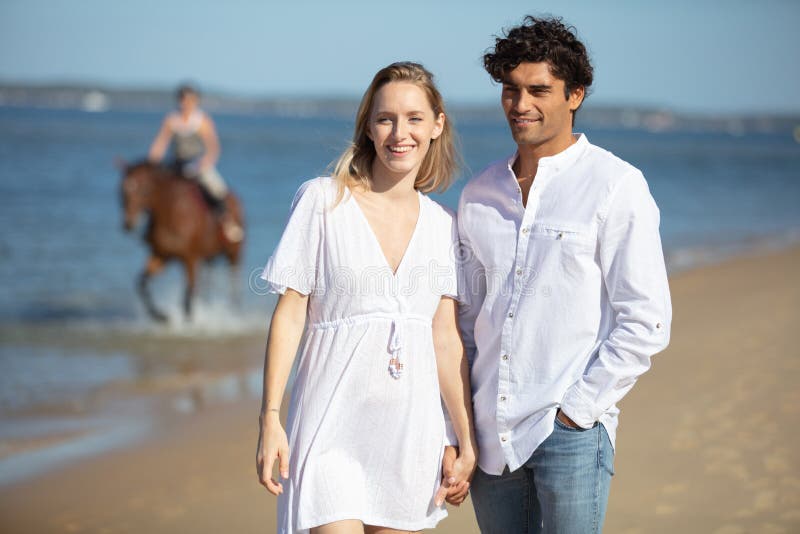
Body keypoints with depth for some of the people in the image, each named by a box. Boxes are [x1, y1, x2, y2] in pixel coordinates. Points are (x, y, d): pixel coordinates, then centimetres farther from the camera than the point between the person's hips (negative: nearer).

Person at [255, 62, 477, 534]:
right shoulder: (323, 202, -2)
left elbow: (447, 340, 10)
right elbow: (289, 316, -3)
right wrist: (270, 418, -8)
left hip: (412, 431, 4)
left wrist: (467, 442, 8)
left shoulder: (442, 225, 9)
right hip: (333, 422, -4)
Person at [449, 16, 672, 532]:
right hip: (491, 432, 5)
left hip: (570, 431, -5)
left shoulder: (615, 185, -4)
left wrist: (579, 407, -11)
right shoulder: (480, 195, 12)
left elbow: (645, 321, -8)